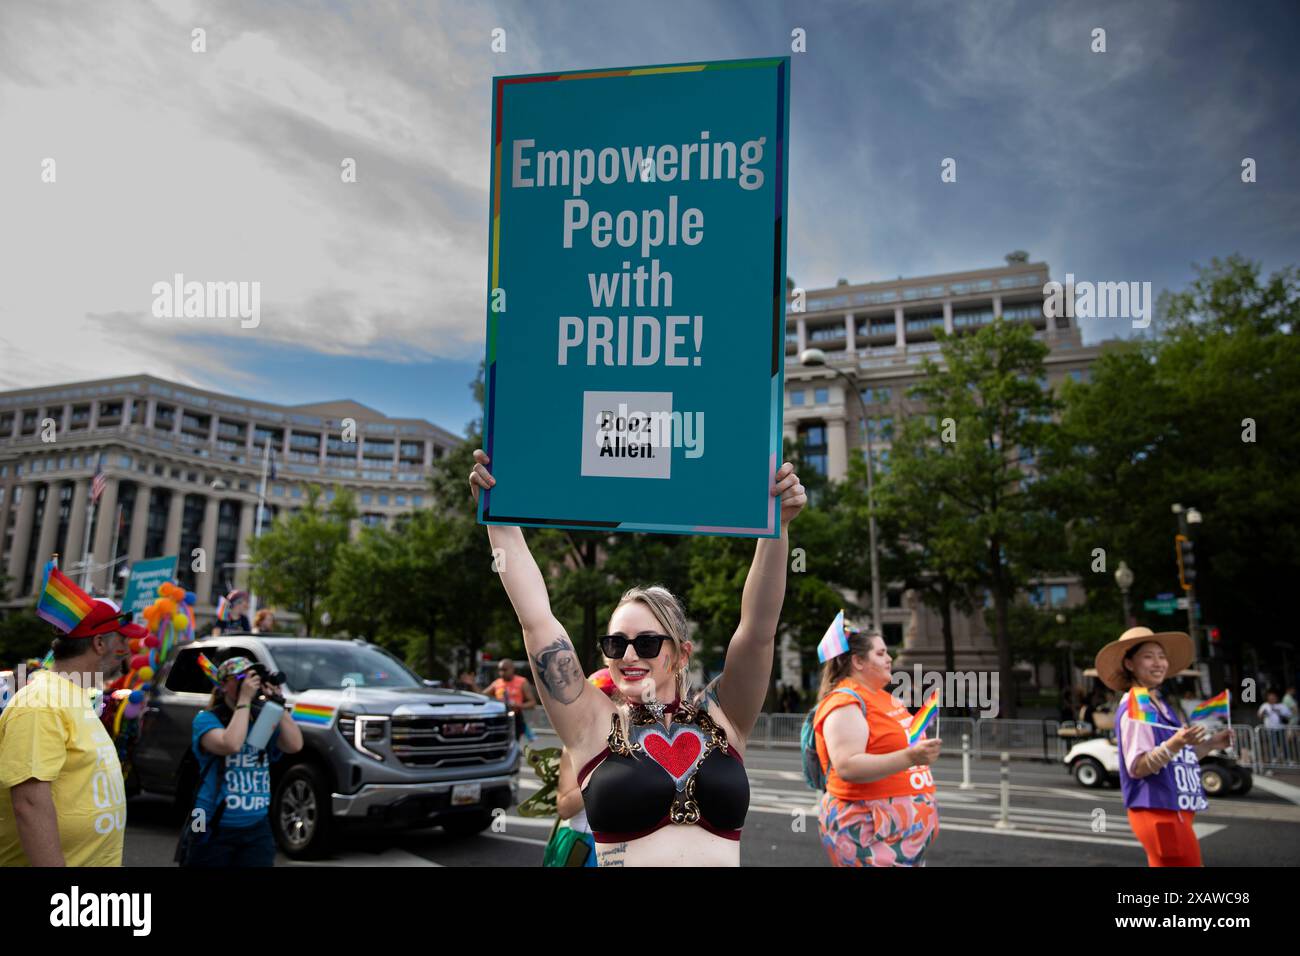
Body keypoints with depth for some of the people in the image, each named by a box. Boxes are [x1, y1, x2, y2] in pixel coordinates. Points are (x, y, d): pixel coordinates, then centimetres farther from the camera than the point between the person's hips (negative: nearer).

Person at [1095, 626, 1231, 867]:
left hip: (1172, 810, 10)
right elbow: (1137, 767, -22)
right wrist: (1174, 745, -33)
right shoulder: (1135, 707, -14)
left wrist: (1210, 744, 14)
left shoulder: (1161, 704, 15)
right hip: (1159, 812, -10)